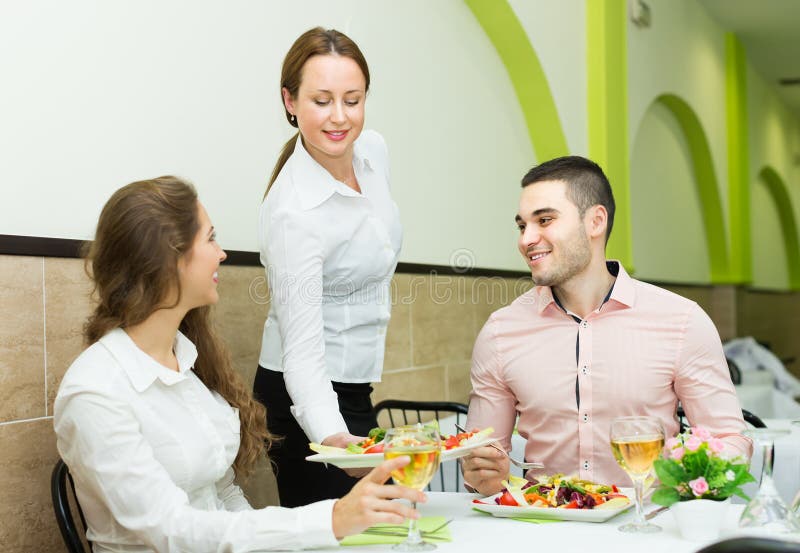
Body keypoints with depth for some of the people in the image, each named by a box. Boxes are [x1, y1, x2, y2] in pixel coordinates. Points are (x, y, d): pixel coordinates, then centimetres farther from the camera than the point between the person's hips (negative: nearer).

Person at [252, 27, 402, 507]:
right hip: (308, 396, -8)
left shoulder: (374, 150, -4)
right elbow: (302, 350, -31)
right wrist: (331, 436, -45)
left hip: (353, 387, 8)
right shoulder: (294, 212, -28)